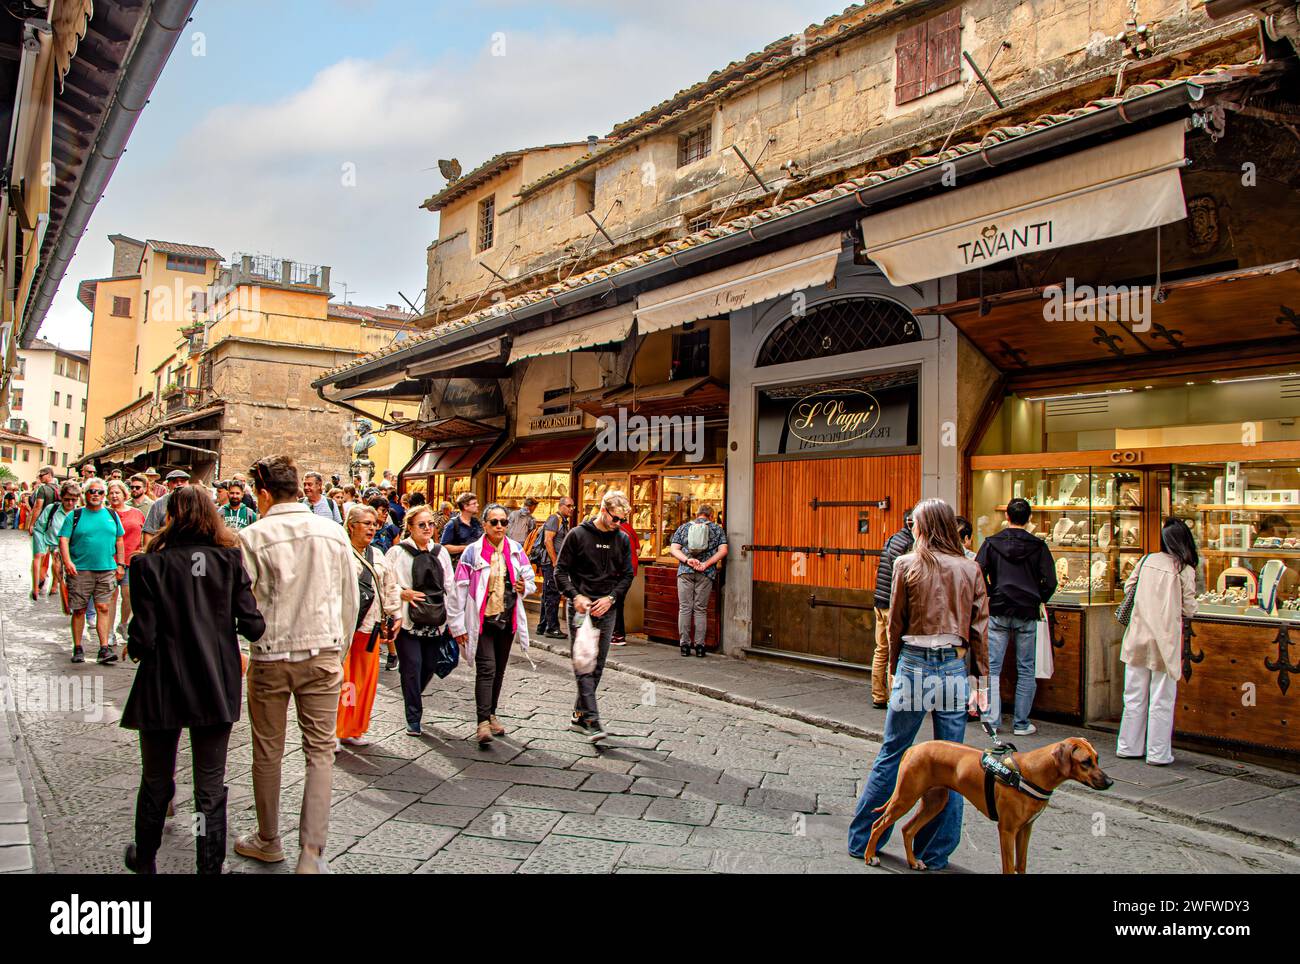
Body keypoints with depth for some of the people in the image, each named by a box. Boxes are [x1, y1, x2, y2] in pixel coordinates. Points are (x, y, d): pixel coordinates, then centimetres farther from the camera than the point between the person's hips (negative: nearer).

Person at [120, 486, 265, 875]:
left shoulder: (151, 565, -10)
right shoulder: (229, 560, -4)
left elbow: (143, 639, -14)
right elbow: (253, 626, -8)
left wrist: (134, 648, 9)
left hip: (163, 689, -1)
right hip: (217, 690, 1)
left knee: (156, 782, 19)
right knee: (210, 788, 9)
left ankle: (144, 861, 38)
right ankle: (210, 866, 15)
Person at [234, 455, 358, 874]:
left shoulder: (252, 537, -8)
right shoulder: (333, 532, 1)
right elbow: (350, 600, 5)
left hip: (270, 655, -1)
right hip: (322, 654, 2)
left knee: (267, 752, 14)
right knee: (320, 750, 6)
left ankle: (268, 840, 31)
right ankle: (312, 852, 0)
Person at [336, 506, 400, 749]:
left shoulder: (377, 556, 16)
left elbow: (390, 589, 21)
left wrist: (392, 618, 16)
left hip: (369, 628, 6)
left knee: (366, 680, 9)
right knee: (339, 679, -6)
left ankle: (353, 730, 21)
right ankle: (330, 732, 5)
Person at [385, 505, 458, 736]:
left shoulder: (440, 552, 11)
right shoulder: (397, 552, -2)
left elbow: (449, 588, 13)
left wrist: (451, 619, 10)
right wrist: (402, 593, -17)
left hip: (434, 621, 4)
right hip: (407, 620, -4)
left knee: (429, 667, 9)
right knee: (412, 667, -7)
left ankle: (413, 700, 37)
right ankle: (413, 719, 5)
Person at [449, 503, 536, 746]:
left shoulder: (516, 550, 4)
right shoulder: (472, 552, -8)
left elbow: (530, 580, 14)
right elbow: (460, 590, -7)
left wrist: (525, 587, -11)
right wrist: (458, 625, -8)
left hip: (507, 618, 4)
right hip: (481, 619, -4)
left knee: (499, 670, 14)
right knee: (486, 669, -14)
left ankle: (491, 714, 29)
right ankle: (483, 722, -14)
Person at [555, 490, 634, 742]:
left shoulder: (622, 539, 8)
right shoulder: (578, 535, -2)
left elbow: (627, 575, 10)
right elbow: (561, 570, -1)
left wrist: (610, 598, -5)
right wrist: (575, 596, -14)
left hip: (606, 609, 4)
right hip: (581, 608, -4)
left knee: (597, 666, 7)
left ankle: (579, 716, 19)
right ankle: (592, 720, -12)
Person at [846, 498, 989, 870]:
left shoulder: (907, 564, -2)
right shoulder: (970, 569, 4)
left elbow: (896, 622, 2)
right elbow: (980, 629, 3)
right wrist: (982, 679, 8)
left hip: (915, 662, -2)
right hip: (955, 667, 2)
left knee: (891, 755, 8)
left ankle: (862, 839, 18)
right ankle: (936, 853, 17)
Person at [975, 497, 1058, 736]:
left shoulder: (991, 542, 0)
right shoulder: (1038, 546, -1)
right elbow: (1050, 581, -4)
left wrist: (989, 597, 7)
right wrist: (1038, 600, 12)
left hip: (998, 611, 0)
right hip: (1027, 614, 0)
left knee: (992, 668, 6)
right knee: (1026, 670, 8)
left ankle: (991, 719, 4)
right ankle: (1021, 723, 11)